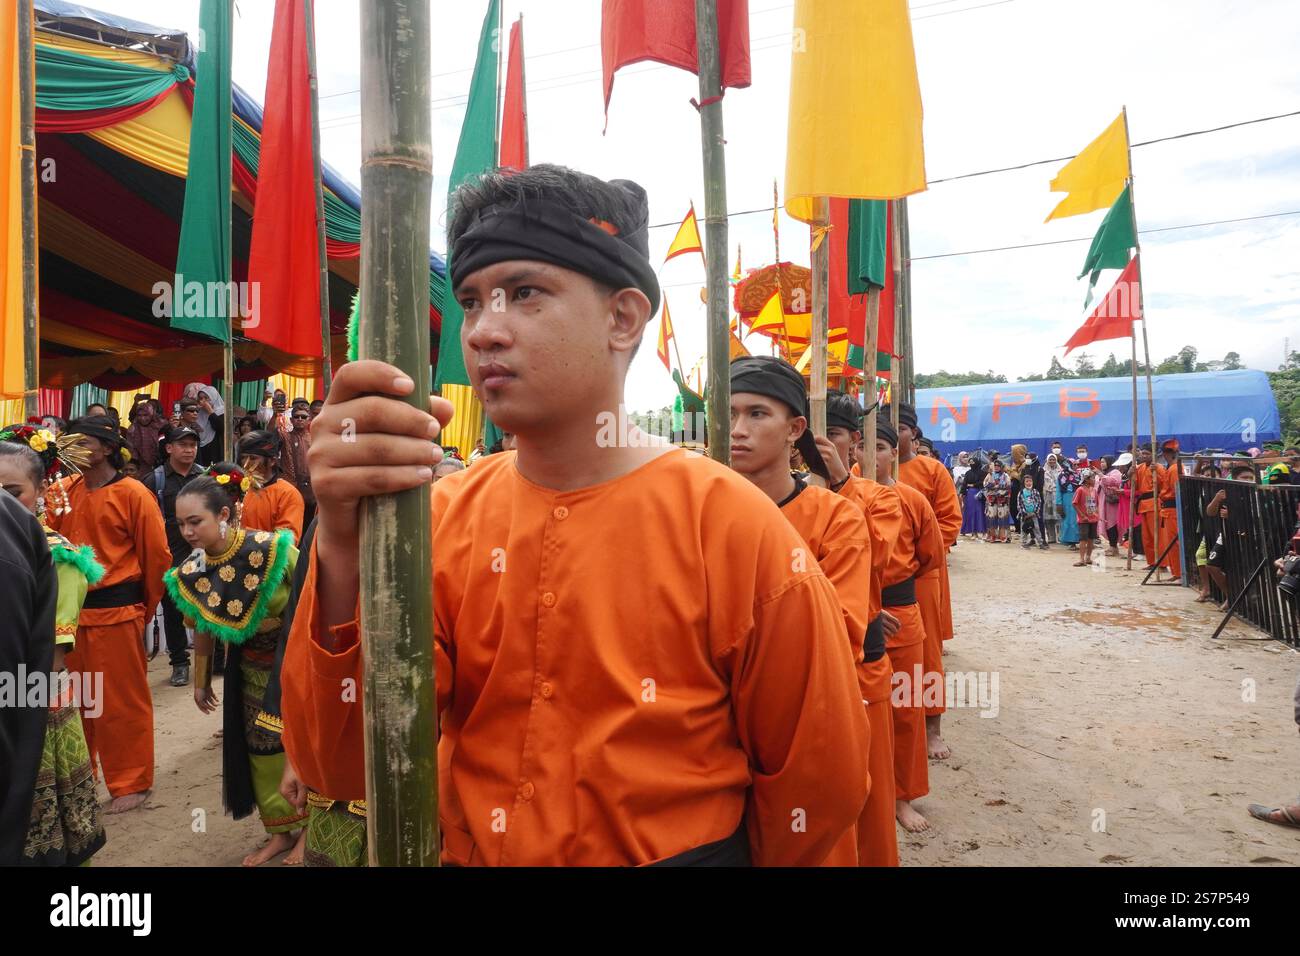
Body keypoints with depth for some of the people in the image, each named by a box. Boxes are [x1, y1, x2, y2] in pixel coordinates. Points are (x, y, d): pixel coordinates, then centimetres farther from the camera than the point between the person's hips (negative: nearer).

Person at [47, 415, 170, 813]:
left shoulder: (133, 494, -10)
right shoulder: (65, 490, 7)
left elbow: (157, 555, -7)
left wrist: (144, 608, 0)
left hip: (116, 612, -6)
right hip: (72, 610, 6)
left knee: (122, 702, 4)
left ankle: (132, 783, 17)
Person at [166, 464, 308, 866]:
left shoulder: (272, 549, -26)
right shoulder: (191, 572, -10)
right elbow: (203, 628, 6)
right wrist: (201, 681, 16)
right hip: (251, 667, 5)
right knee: (261, 749, 13)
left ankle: (309, 829, 28)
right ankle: (281, 830, 33)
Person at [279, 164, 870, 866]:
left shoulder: (734, 528, -22)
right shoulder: (442, 519, -11)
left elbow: (819, 785, -12)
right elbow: (341, 768, -17)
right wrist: (343, 547, -31)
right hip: (463, 851, 4)